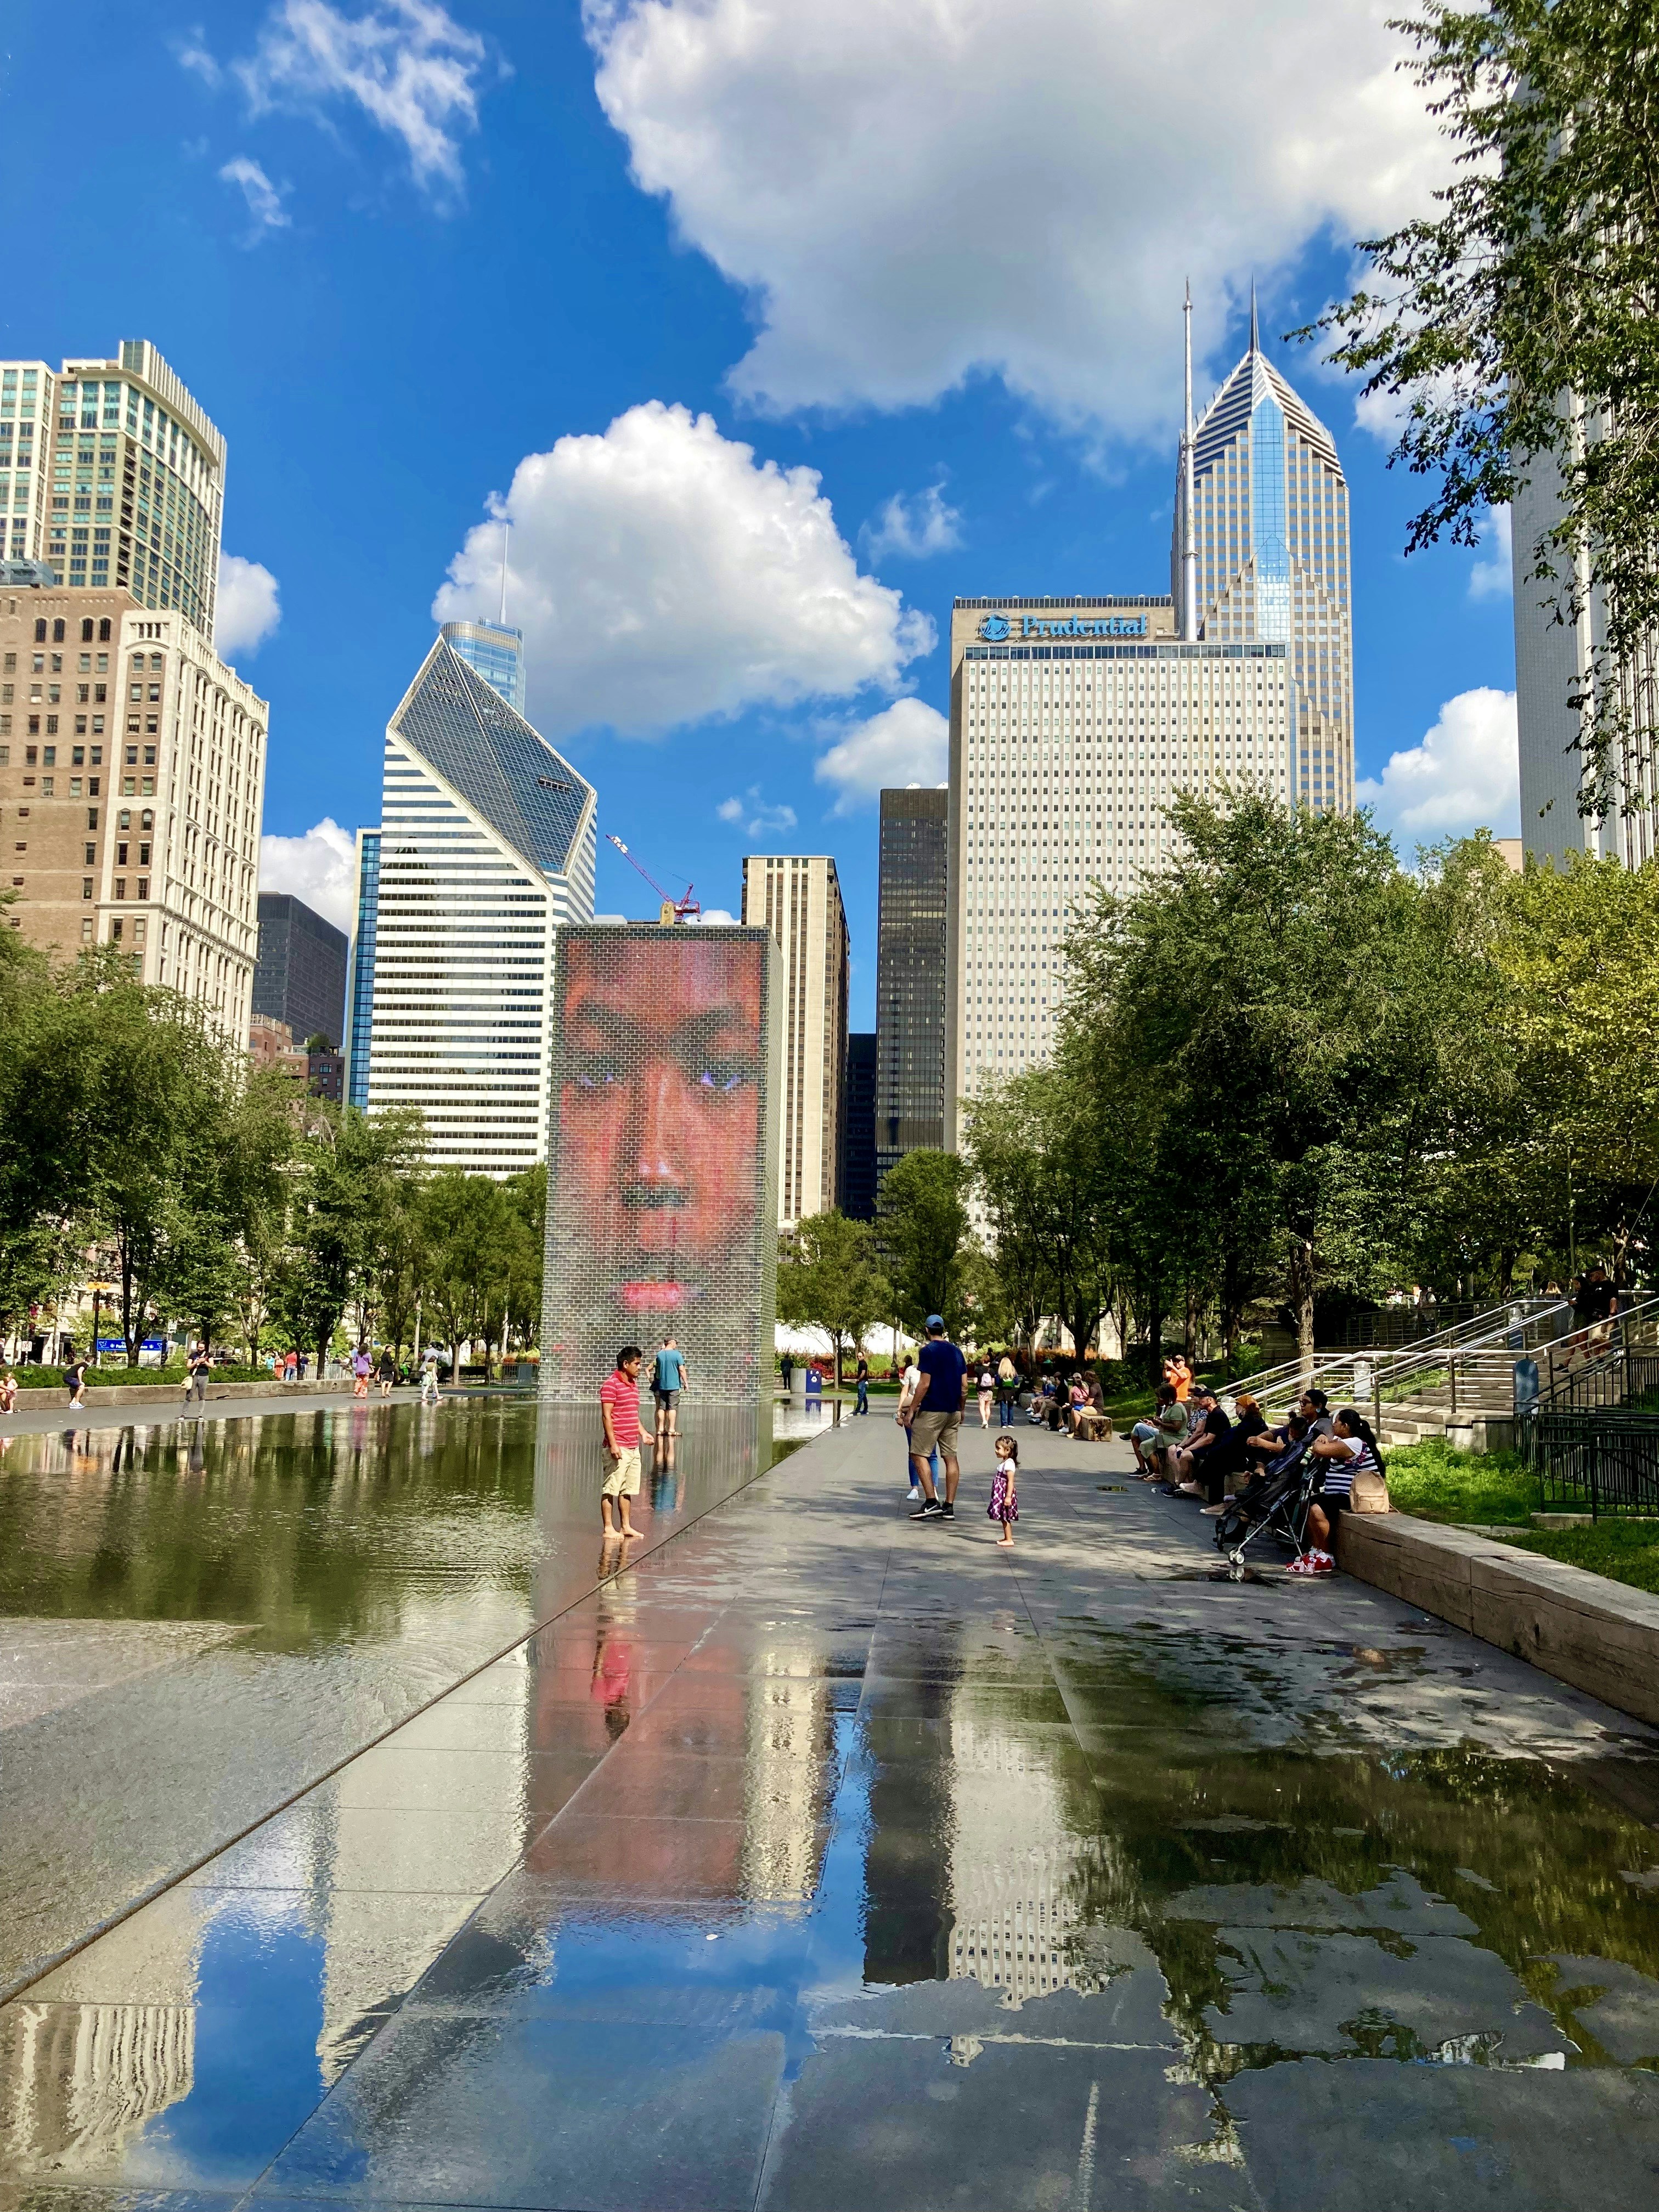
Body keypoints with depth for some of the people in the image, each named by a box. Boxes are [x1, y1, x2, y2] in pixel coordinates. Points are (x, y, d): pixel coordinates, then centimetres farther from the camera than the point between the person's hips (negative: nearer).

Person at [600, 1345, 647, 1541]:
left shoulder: (633, 1384, 16)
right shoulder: (611, 1385, -12)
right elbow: (606, 1416, -15)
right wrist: (613, 1444, -20)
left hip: (633, 1447, 9)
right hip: (618, 1447, -9)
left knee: (628, 1489, 13)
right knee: (610, 1488, -1)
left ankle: (626, 1526, 20)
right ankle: (608, 1528, 4)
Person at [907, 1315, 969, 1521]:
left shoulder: (928, 1351, -10)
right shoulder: (956, 1351, 11)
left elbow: (925, 1384, -15)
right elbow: (964, 1385, 11)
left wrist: (913, 1409, -9)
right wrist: (961, 1410, 20)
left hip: (931, 1411, -7)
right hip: (953, 1412, 7)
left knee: (919, 1454, -2)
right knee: (951, 1457, 6)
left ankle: (931, 1502, -10)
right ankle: (949, 1506, 7)